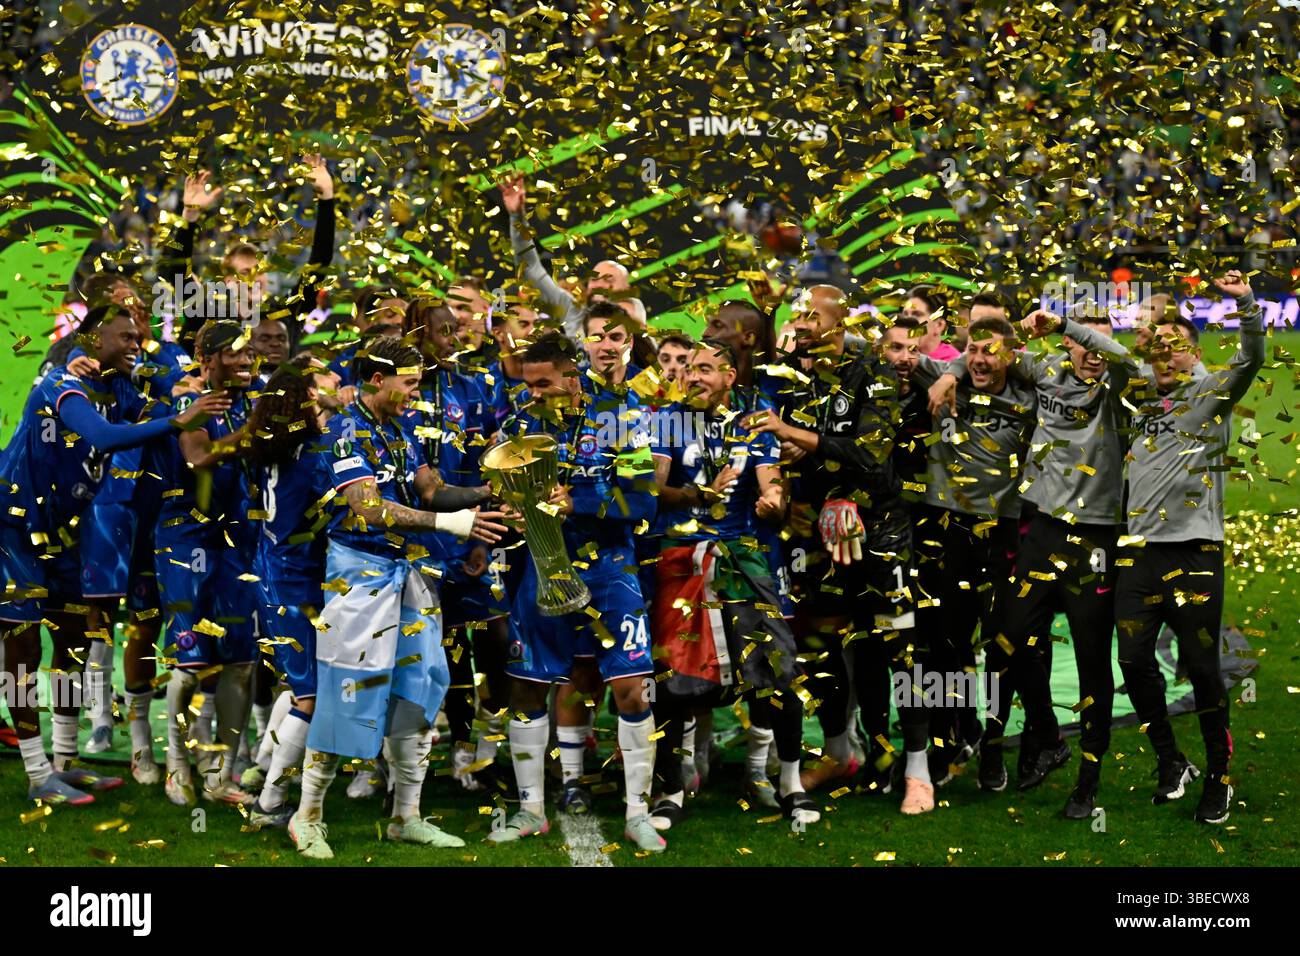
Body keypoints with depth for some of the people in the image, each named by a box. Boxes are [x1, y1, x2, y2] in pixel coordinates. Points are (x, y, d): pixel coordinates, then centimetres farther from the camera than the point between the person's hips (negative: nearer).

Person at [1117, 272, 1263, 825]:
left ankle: (1219, 776, 12)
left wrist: (1246, 304, -26)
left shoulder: (1211, 394, 4)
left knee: (1200, 666, -2)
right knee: (1134, 662, 2)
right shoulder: (1137, 397, 15)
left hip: (1195, 550, -4)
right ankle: (1170, 763, 21)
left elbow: (1252, 359, -12)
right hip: (1140, 550, 4)